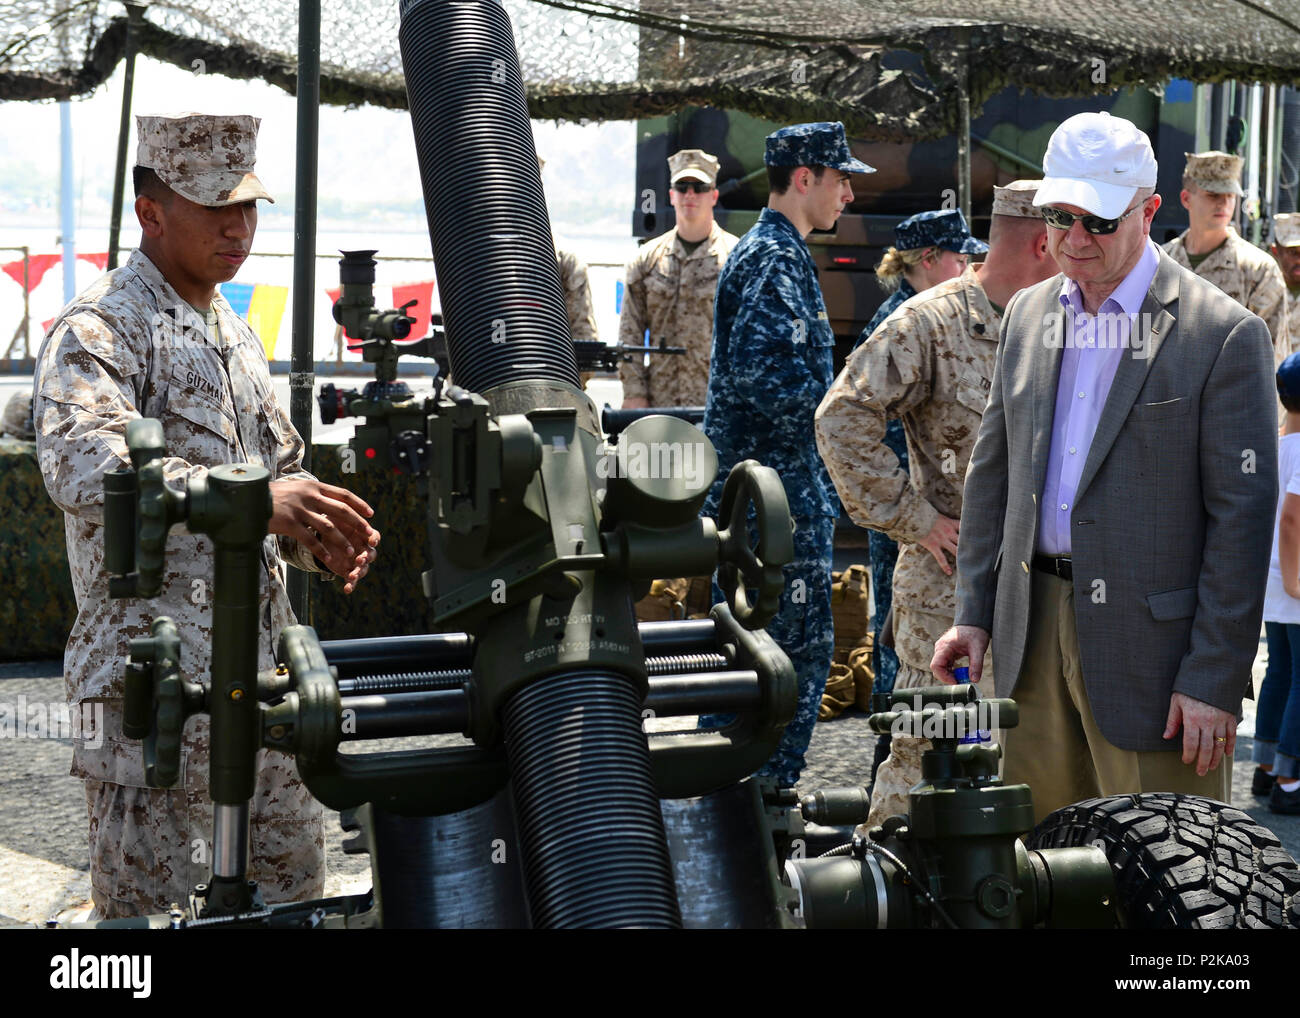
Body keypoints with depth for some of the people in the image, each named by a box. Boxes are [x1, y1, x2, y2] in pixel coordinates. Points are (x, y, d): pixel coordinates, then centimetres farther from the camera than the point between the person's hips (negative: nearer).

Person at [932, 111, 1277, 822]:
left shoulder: (1223, 334, -8)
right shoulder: (1027, 314, 11)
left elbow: (1242, 516, -10)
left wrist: (1214, 682, -13)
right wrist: (974, 611, 12)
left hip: (1152, 642, -5)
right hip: (1034, 631, 6)